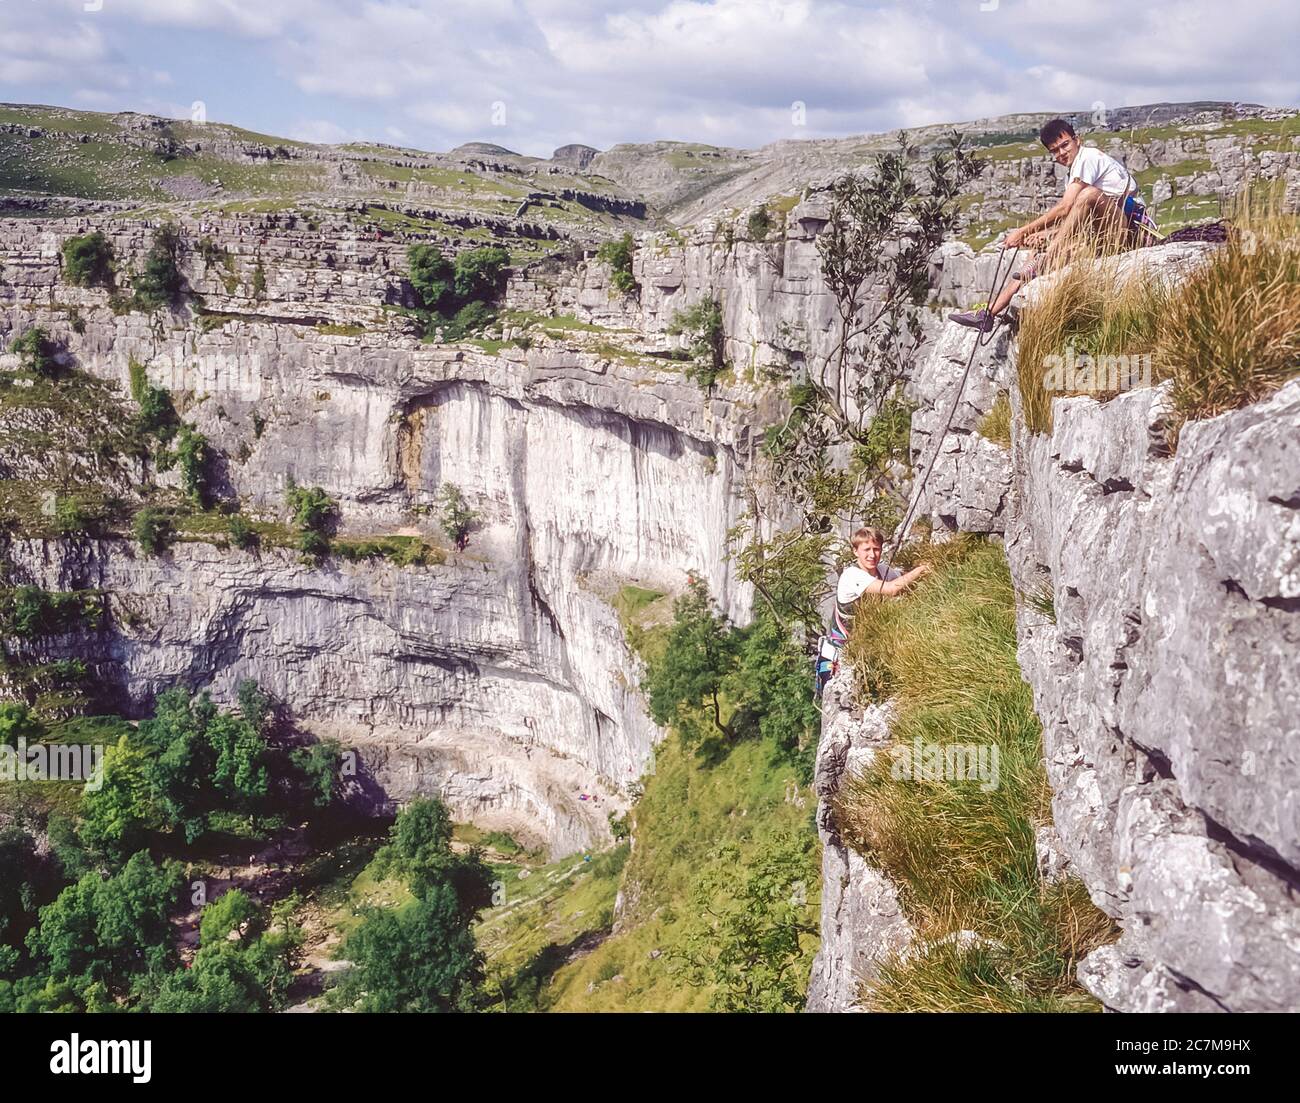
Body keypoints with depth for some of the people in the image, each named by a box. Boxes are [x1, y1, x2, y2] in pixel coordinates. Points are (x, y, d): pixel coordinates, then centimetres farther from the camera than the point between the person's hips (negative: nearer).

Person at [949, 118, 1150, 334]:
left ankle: (1046, 263, -30)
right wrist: (1045, 233, -5)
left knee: (1088, 194, -34)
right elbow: (1071, 220, 11)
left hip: (1130, 225, -9)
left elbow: (1065, 209, -20)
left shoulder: (1088, 157, -11)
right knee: (1040, 250, -1)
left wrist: (1024, 231, -17)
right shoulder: (1076, 169, 18)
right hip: (1106, 233, 9)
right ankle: (989, 314, -7)